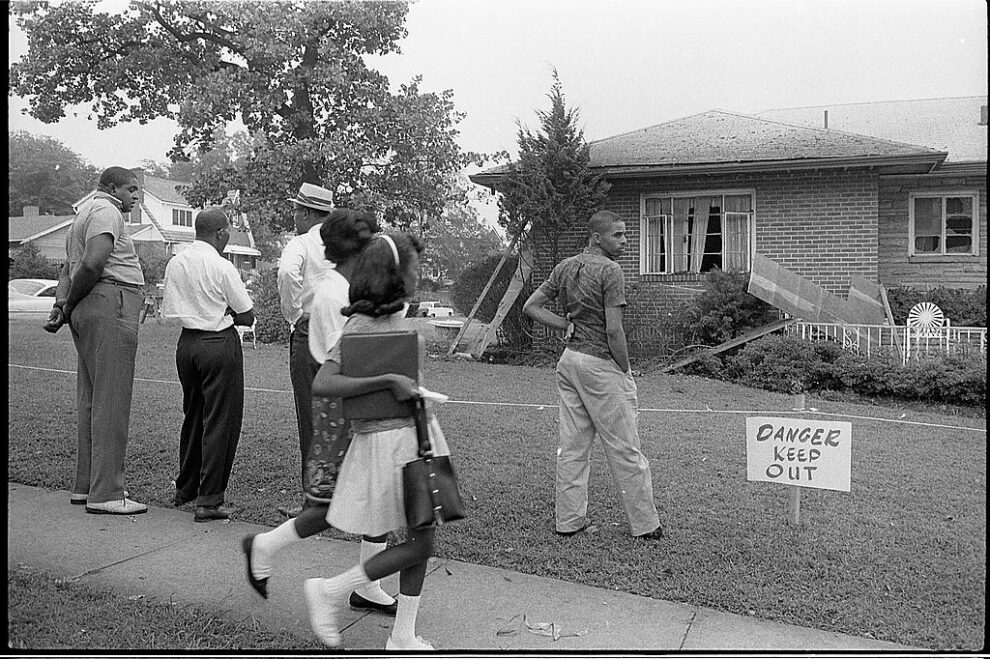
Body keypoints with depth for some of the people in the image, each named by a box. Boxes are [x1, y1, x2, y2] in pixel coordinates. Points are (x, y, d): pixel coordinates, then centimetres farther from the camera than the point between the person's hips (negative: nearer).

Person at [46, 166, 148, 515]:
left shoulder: (86, 212, 27)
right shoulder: (106, 211, -7)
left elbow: (68, 268, 22)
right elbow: (93, 264, -22)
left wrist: (60, 305, 8)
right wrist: (70, 304, -10)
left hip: (89, 313, 11)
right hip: (110, 306, -11)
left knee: (91, 401, 13)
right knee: (111, 401, -10)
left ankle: (86, 485, 20)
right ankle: (105, 494, -8)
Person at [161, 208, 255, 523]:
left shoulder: (175, 263, 6)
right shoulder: (222, 267, -13)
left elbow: (168, 309, 15)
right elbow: (248, 316, -9)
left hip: (186, 341, 7)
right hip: (219, 344, -7)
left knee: (193, 415, 20)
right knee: (220, 420, 0)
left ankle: (185, 489, 32)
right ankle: (209, 501, 2)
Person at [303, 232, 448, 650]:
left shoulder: (395, 315, 8)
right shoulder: (362, 325, -16)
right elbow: (321, 385, -24)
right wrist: (388, 380, -27)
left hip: (416, 431, 8)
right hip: (388, 440, -8)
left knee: (421, 540, 12)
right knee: (419, 545, -4)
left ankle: (403, 637, 24)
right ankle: (328, 592, 11)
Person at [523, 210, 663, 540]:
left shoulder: (565, 266, 9)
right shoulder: (610, 270, -14)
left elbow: (531, 306, 10)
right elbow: (613, 330, -18)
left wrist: (567, 325, 6)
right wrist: (626, 371, -8)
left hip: (569, 359, 8)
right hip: (601, 364, -7)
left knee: (572, 447, 12)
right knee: (625, 450, 3)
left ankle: (569, 520, 20)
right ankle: (645, 525, 13)